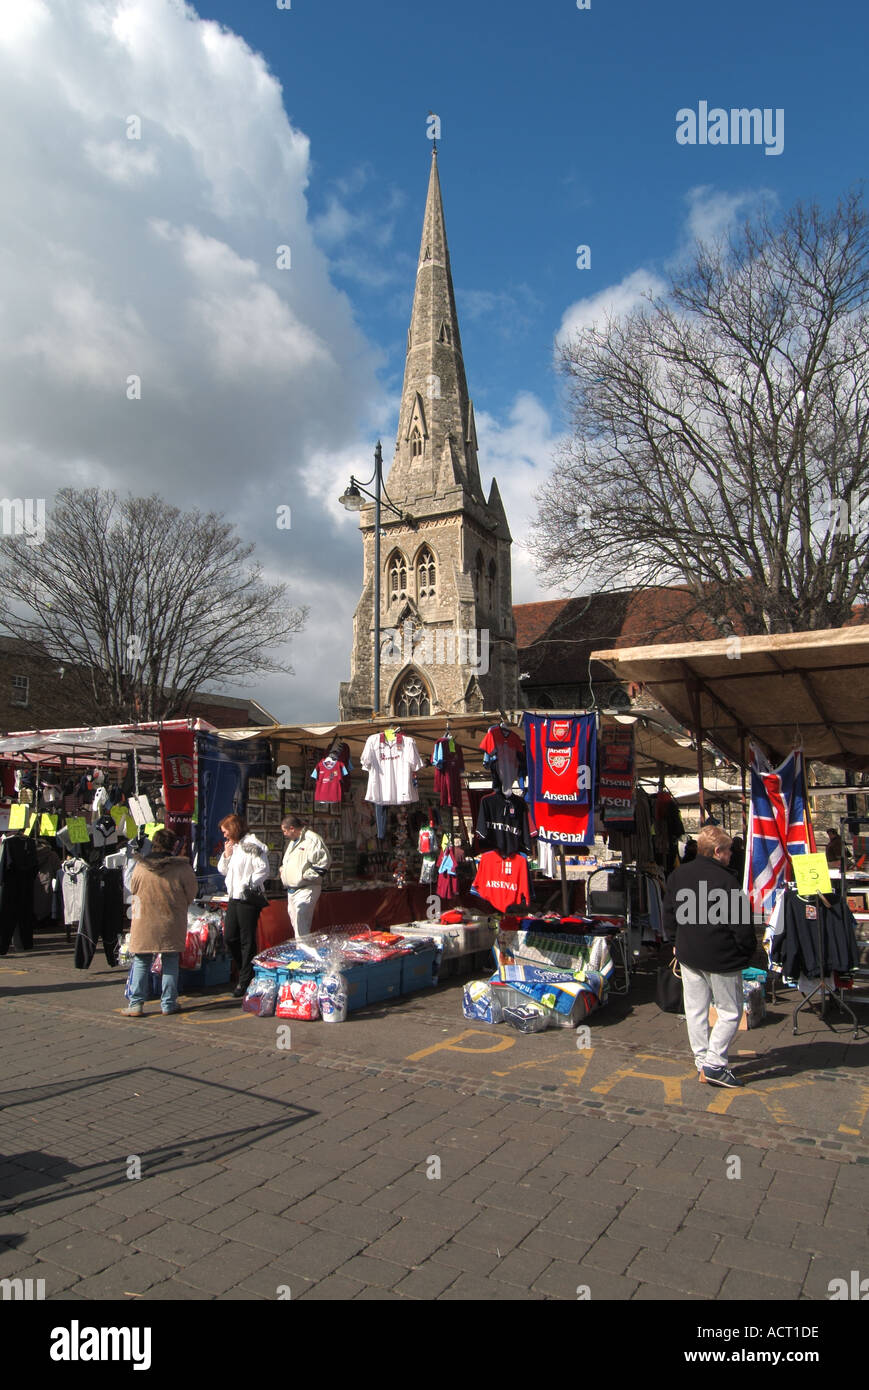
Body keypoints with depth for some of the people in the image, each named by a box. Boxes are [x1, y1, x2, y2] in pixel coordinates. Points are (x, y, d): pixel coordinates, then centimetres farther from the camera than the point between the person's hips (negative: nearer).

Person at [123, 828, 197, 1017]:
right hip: (172, 925, -1)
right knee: (170, 964, 10)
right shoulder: (182, 868, -11)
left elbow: (133, 889, 8)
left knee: (141, 963, 11)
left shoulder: (140, 867, -7)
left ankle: (136, 1004, 11)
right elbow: (191, 895, 0)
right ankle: (168, 1004, 14)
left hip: (144, 925, 1)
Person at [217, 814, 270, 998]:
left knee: (247, 940, -2)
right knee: (229, 937, 10)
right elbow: (223, 870, 19)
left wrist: (249, 885, -19)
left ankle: (245, 981, 8)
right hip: (234, 898, 9)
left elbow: (263, 871, -15)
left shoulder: (252, 846, -11)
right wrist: (226, 854, 5)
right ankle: (244, 971, 27)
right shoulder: (232, 846, 17)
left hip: (249, 899, -9)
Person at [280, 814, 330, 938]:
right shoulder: (291, 841, 19)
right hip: (291, 889, 10)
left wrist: (308, 875, -18)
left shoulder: (311, 838, -13)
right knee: (294, 921, 13)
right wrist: (283, 870, 16)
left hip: (306, 889, -10)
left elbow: (324, 860, -20)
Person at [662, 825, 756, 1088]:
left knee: (695, 1010, 14)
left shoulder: (677, 875, 2)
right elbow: (742, 924, -15)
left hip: (688, 955, 6)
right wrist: (747, 952, 1)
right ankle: (714, 1064, 2)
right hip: (722, 958, -6)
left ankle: (702, 1061, 21)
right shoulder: (726, 881, -18)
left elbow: (669, 916, 9)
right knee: (730, 1012, 6)